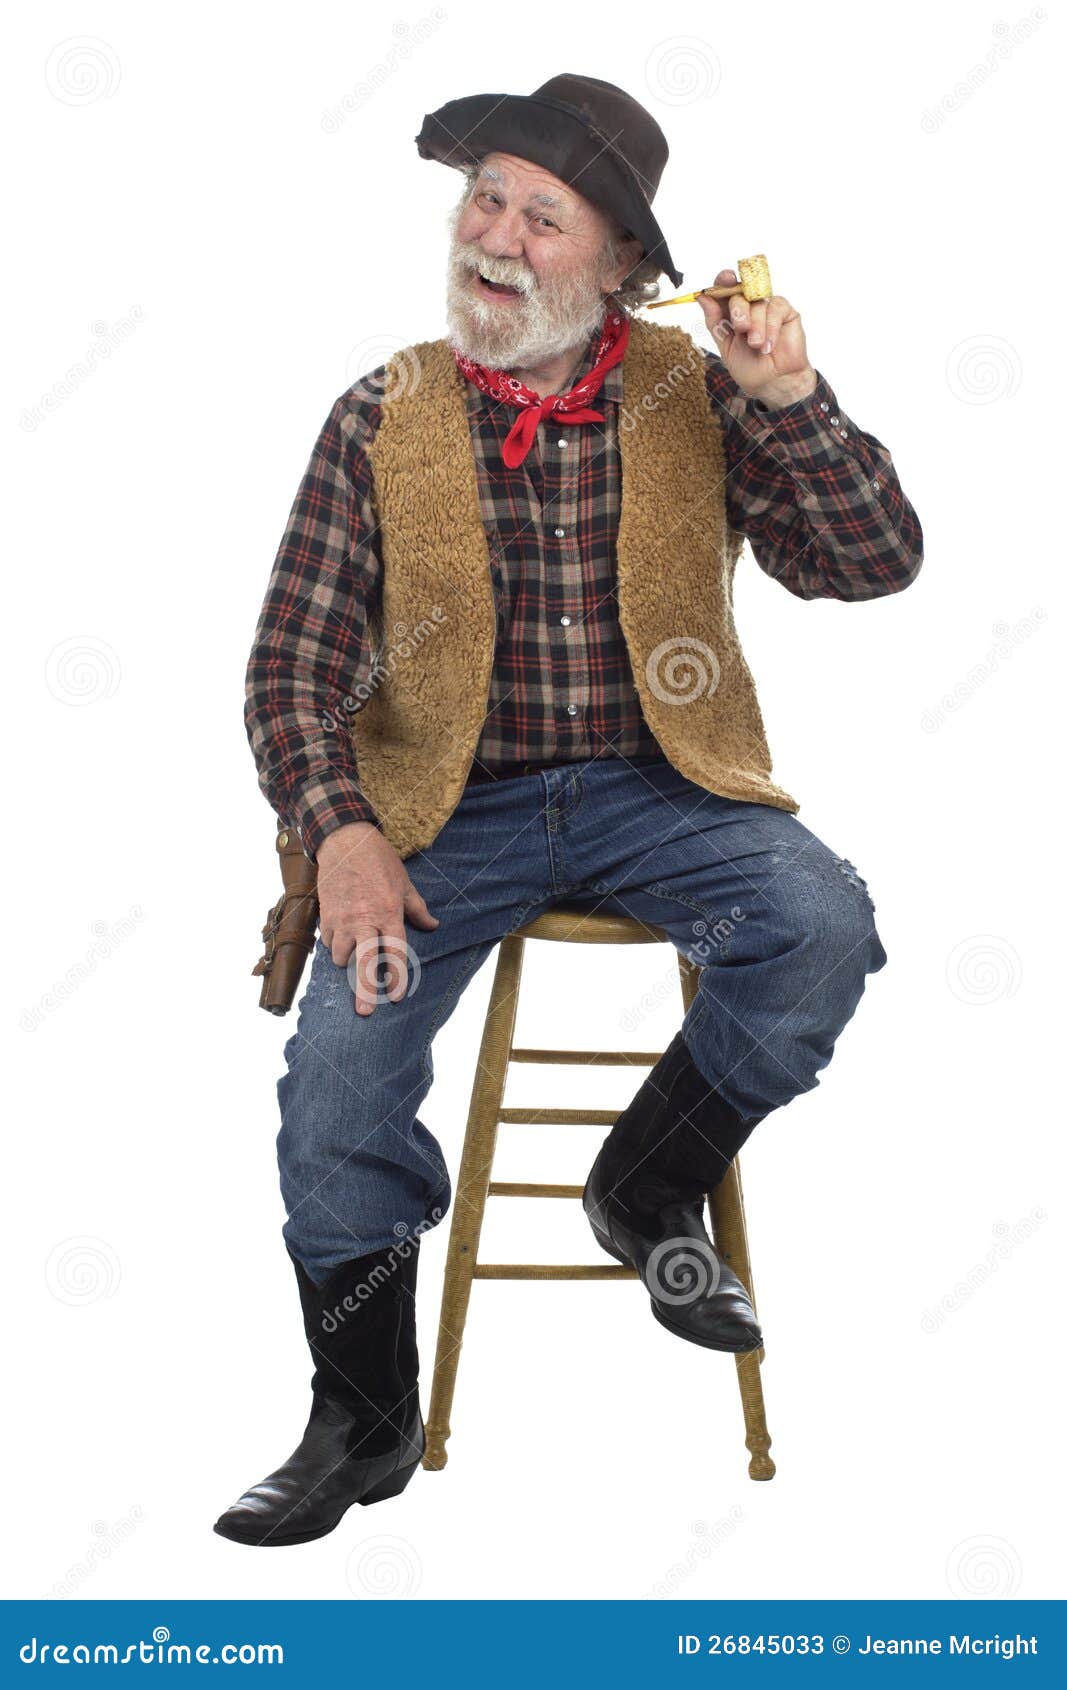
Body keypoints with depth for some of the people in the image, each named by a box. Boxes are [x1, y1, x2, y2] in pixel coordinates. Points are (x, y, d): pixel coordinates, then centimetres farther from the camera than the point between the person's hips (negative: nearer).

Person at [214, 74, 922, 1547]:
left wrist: (792, 400, -20)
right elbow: (295, 667, -1)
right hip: (452, 804, 0)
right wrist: (344, 835, -17)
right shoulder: (383, 418, 0)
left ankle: (646, 1191, 1)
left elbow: (874, 565, -5)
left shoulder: (693, 394, 0)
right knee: (339, 1058, -20)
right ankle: (363, 1426, 3)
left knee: (822, 929, -27)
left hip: (654, 788, 0)